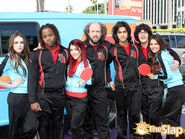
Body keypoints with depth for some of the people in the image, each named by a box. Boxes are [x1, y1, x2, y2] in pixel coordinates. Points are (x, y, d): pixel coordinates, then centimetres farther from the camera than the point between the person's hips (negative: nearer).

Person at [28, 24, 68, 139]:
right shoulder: (37, 54, -2)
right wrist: (33, 101, -9)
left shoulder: (65, 52, 5)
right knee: (44, 125, 5)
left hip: (60, 96, 2)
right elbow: (32, 78, -4)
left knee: (58, 126, 14)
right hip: (43, 96, -2)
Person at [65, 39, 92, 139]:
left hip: (80, 98, -5)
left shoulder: (86, 63, -8)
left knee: (75, 126, -6)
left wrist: (84, 81, -25)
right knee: (73, 124, 13)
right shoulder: (70, 63, 7)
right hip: (68, 97, 6)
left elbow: (90, 81, -4)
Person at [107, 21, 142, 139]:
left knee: (135, 114, 5)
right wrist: (109, 81, 6)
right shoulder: (113, 50, 0)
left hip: (136, 86, 3)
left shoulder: (134, 48, 11)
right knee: (122, 114, 6)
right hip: (121, 87, -3)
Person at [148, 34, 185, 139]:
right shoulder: (165, 52, 14)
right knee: (174, 120, 15)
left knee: (165, 116, -1)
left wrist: (155, 77, -4)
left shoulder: (161, 55, -13)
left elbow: (168, 75, -17)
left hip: (176, 90, -10)